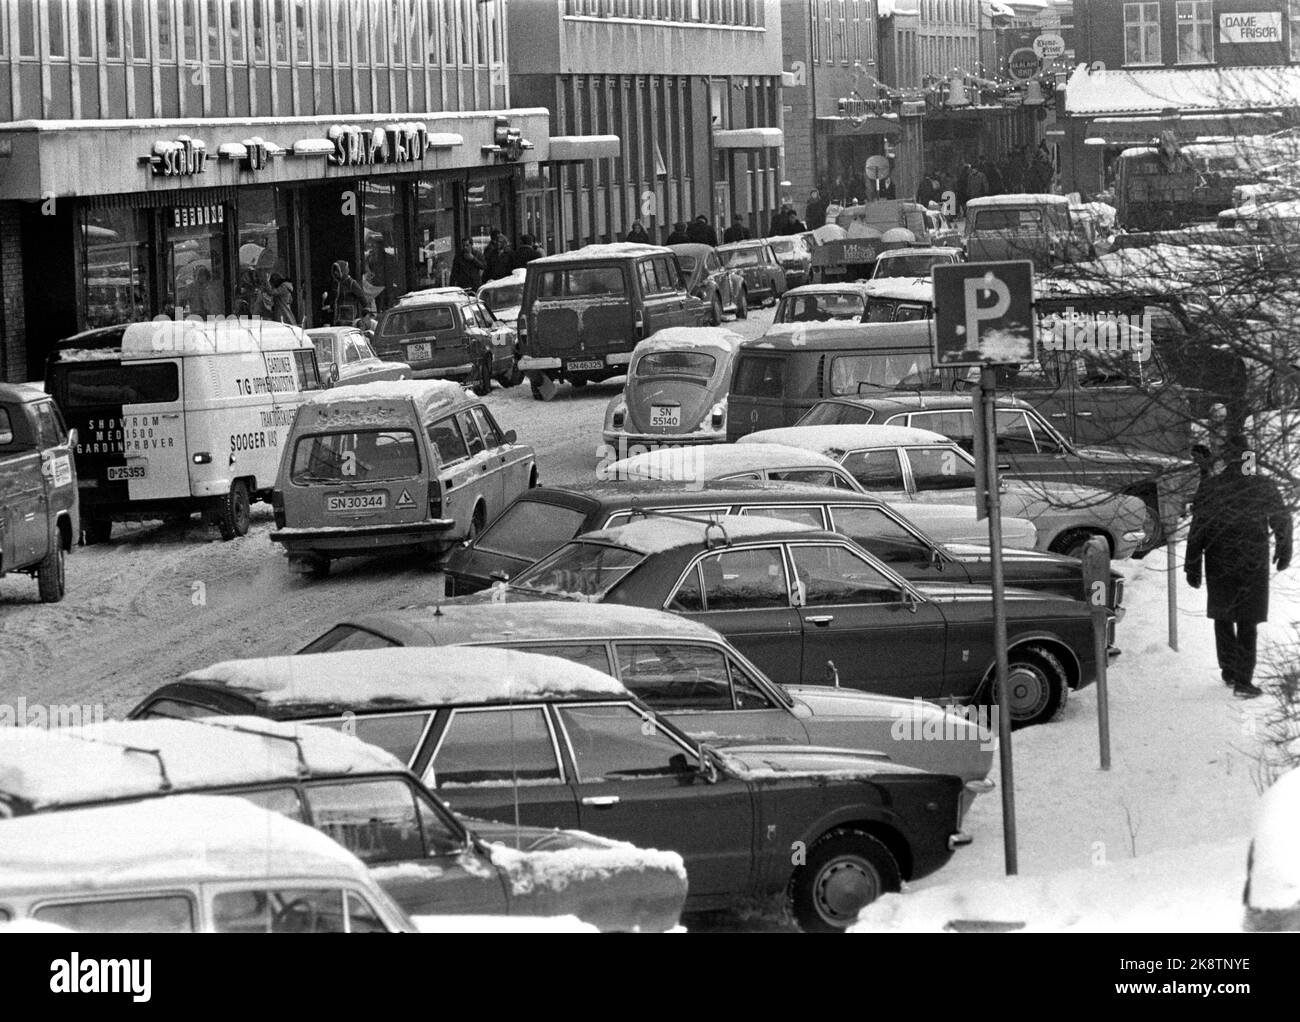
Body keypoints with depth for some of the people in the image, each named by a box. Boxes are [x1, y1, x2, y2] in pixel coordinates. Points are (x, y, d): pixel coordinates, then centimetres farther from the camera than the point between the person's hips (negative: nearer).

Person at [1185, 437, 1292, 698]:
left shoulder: (1208, 488, -6)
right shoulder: (1264, 487, -5)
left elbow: (1197, 530, -5)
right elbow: (1282, 522, 7)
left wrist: (1192, 567, 2)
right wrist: (1284, 554, 24)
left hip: (1219, 566, 1)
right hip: (1253, 567, -1)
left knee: (1222, 618, 18)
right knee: (1247, 623, 4)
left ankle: (1229, 671, 21)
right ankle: (1243, 680, -2)